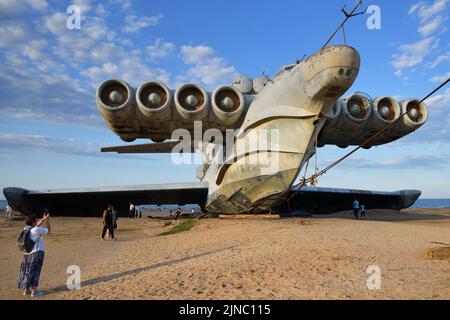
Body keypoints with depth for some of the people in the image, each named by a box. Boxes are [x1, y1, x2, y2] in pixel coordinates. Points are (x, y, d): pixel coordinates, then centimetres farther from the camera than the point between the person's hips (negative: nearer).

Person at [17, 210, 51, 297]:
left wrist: (43, 219, 24)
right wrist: (47, 219, 5)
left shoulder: (26, 229, 6)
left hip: (27, 253, 8)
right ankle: (34, 291, 3)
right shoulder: (36, 230, -15)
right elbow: (48, 229, -3)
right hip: (37, 253, -7)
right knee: (34, 271, -1)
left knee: (26, 271, 14)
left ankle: (26, 290, 22)